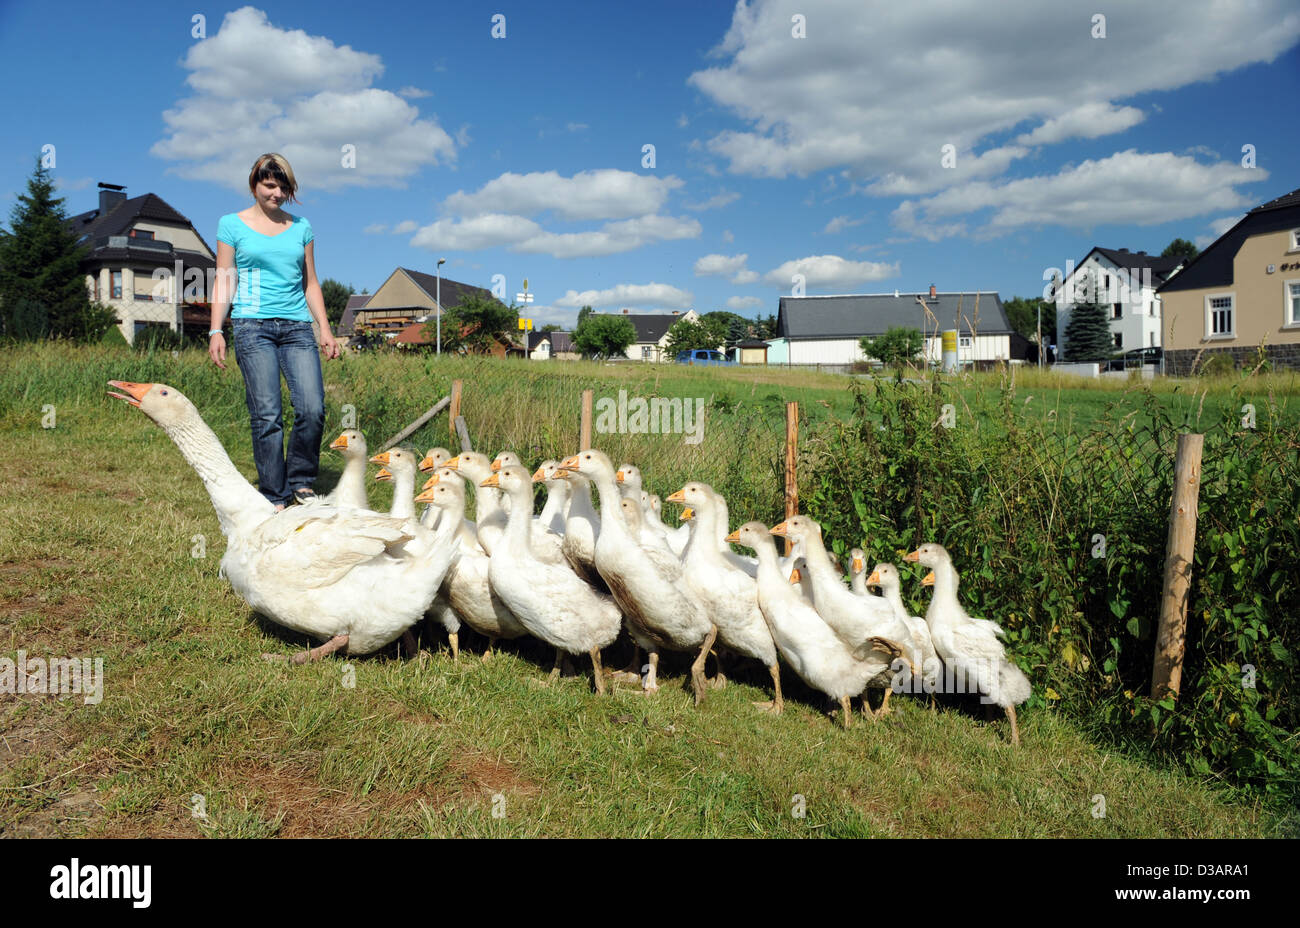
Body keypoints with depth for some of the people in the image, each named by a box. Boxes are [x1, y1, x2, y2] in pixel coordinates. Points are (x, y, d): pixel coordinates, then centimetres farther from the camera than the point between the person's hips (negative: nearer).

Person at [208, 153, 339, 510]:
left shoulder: (301, 226, 16)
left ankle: (301, 481, 9)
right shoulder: (232, 224, 9)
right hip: (253, 326, -2)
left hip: (297, 326, 2)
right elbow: (223, 282, 8)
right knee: (266, 415, -6)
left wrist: (325, 330, 11)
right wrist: (216, 331, -1)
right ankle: (274, 496, 3)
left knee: (313, 408, -11)